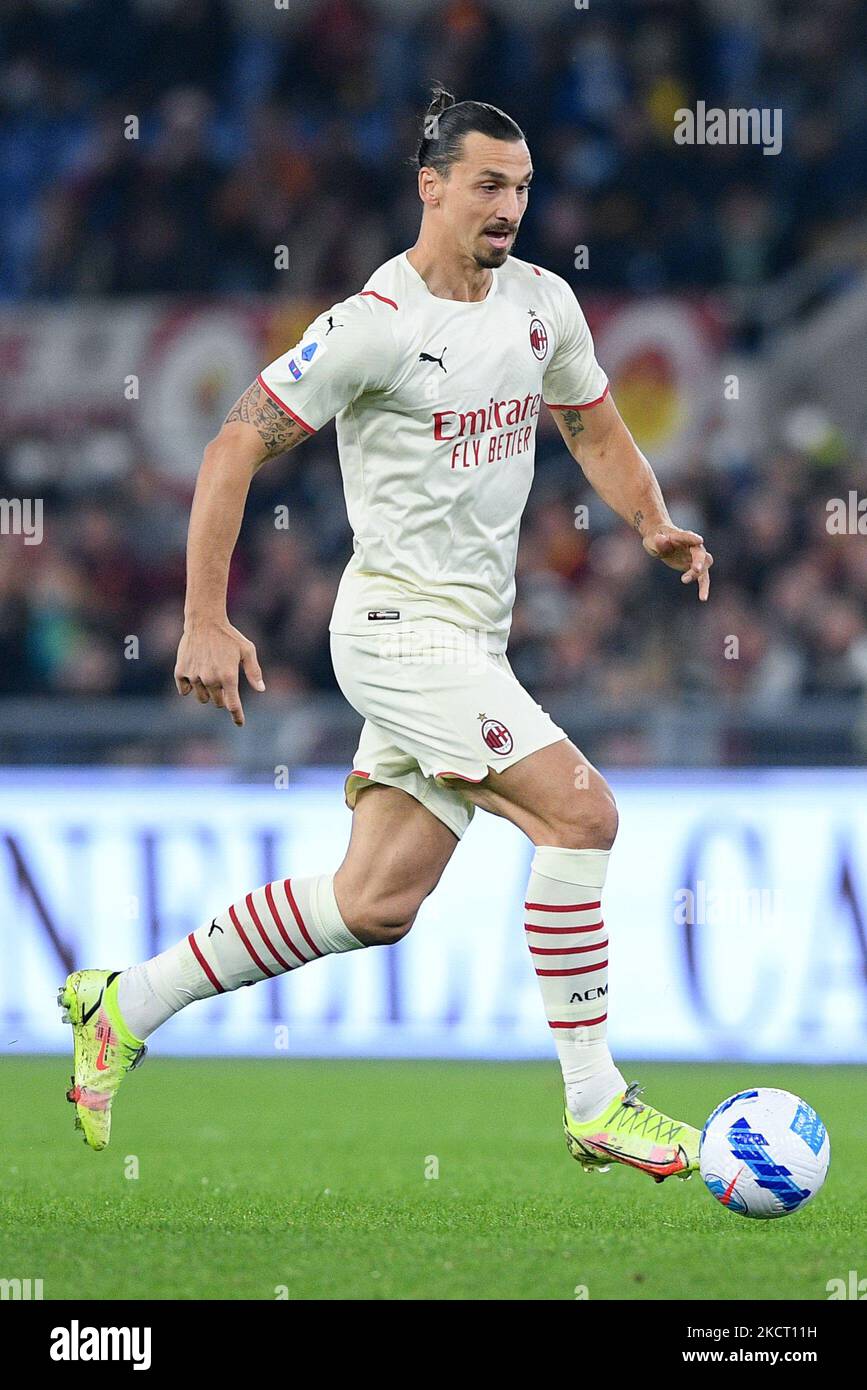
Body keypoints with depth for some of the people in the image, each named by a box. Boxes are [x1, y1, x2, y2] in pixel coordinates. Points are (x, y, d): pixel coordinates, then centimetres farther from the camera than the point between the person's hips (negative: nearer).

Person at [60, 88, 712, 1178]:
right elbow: (234, 449, -13)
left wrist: (654, 525, 2)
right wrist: (206, 620, -19)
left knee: (377, 903, 7)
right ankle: (594, 1105, -11)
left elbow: (596, 432, 22)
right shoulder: (377, 325, -14)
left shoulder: (543, 303, 8)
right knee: (582, 812, -18)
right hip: (401, 628, -8)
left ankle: (128, 1005, 18)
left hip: (468, 639, 8)